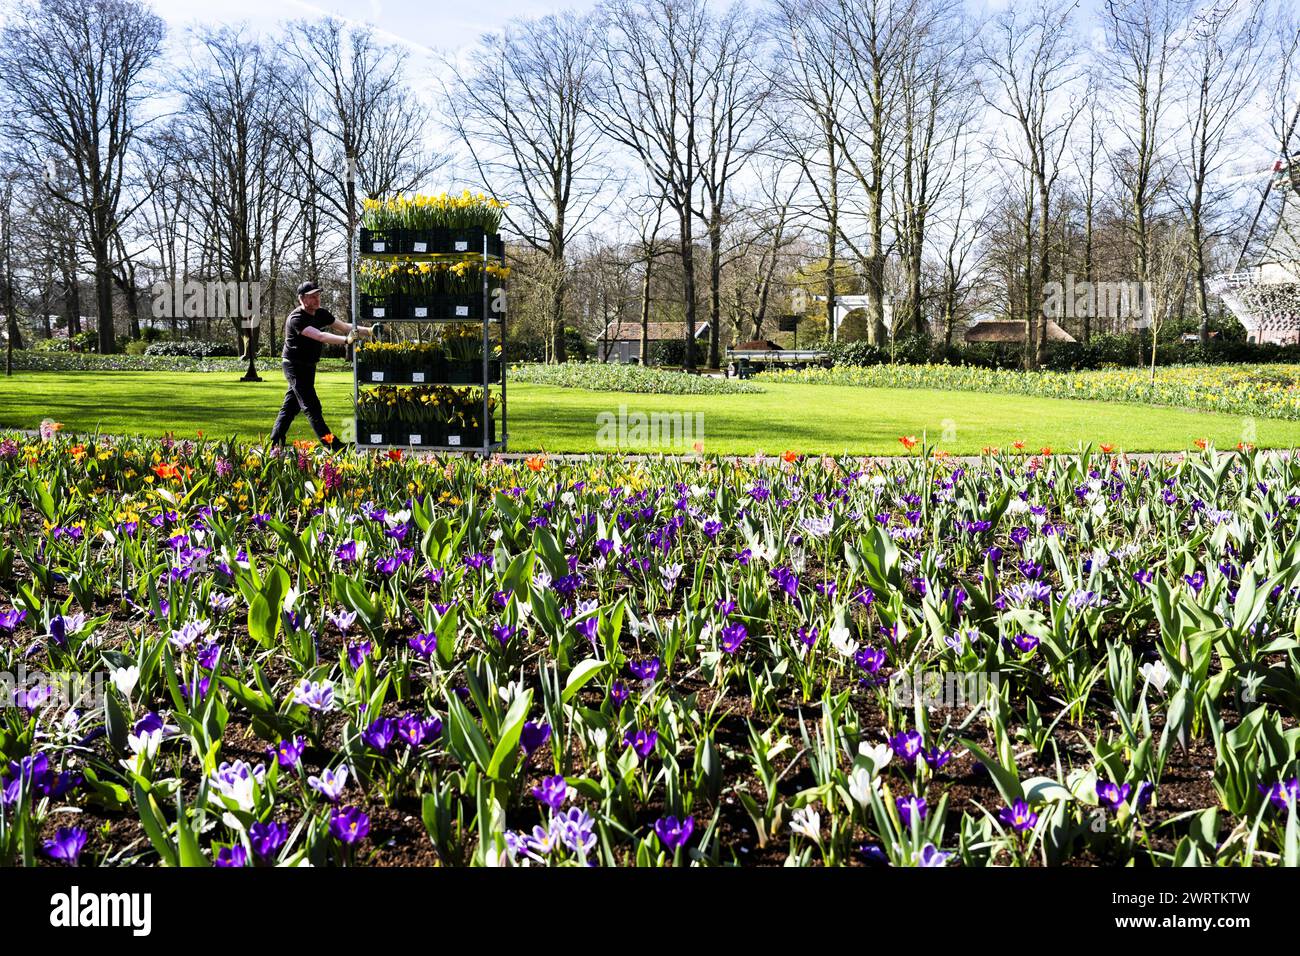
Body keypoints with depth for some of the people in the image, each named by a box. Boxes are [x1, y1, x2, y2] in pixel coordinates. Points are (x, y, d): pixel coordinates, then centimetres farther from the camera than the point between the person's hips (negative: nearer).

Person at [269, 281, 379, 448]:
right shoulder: (296, 319, -24)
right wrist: (346, 340, -50)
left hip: (308, 365, 9)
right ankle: (331, 444, -14)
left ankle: (275, 442, 22)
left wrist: (368, 331, -18)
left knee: (291, 406, 14)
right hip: (295, 366, -9)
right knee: (311, 406, -10)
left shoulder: (321, 314, 2)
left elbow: (344, 326, -2)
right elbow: (320, 336, -37)